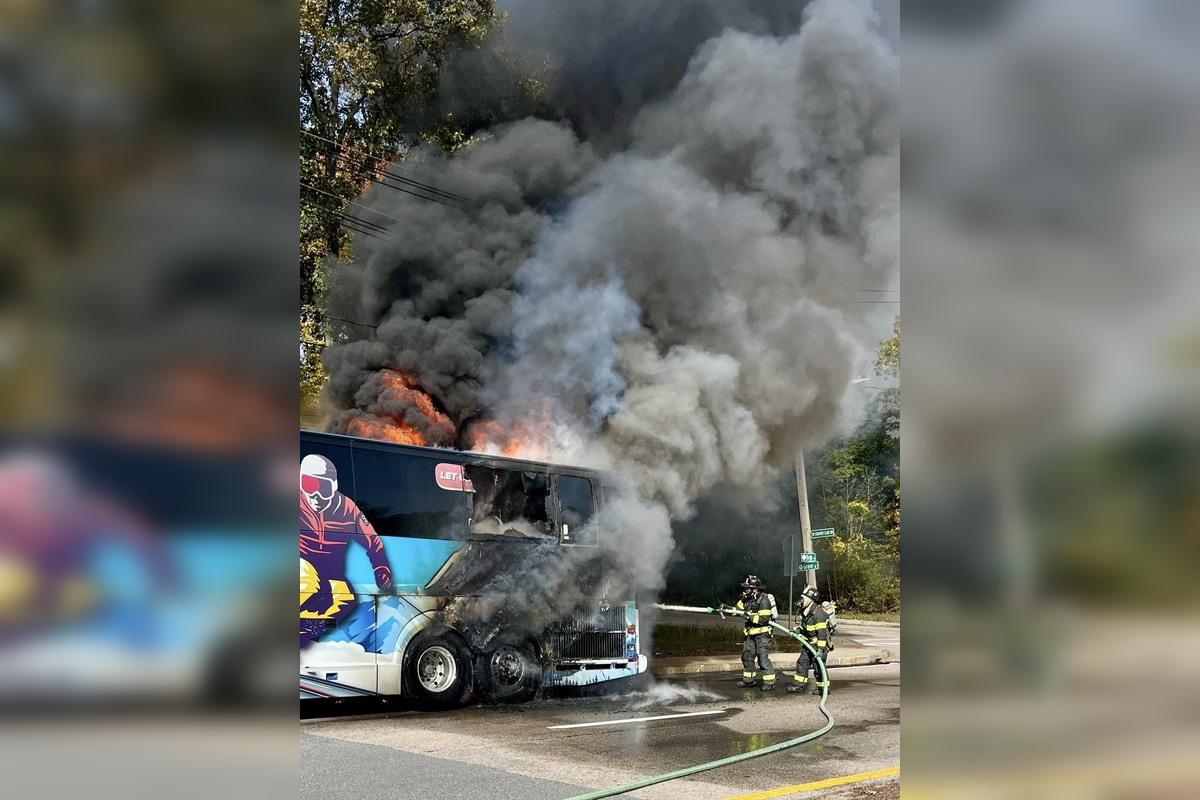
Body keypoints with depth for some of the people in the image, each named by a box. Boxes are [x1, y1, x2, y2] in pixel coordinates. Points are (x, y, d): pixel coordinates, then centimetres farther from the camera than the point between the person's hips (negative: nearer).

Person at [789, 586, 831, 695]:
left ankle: (823, 688, 10)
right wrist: (798, 629, 2)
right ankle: (799, 685, 24)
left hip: (818, 644, -9)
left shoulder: (818, 613, -24)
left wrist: (820, 649, -27)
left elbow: (822, 633, -26)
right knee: (802, 663, 14)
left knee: (818, 666, -3)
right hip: (808, 644, 10)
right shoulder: (805, 611, 6)